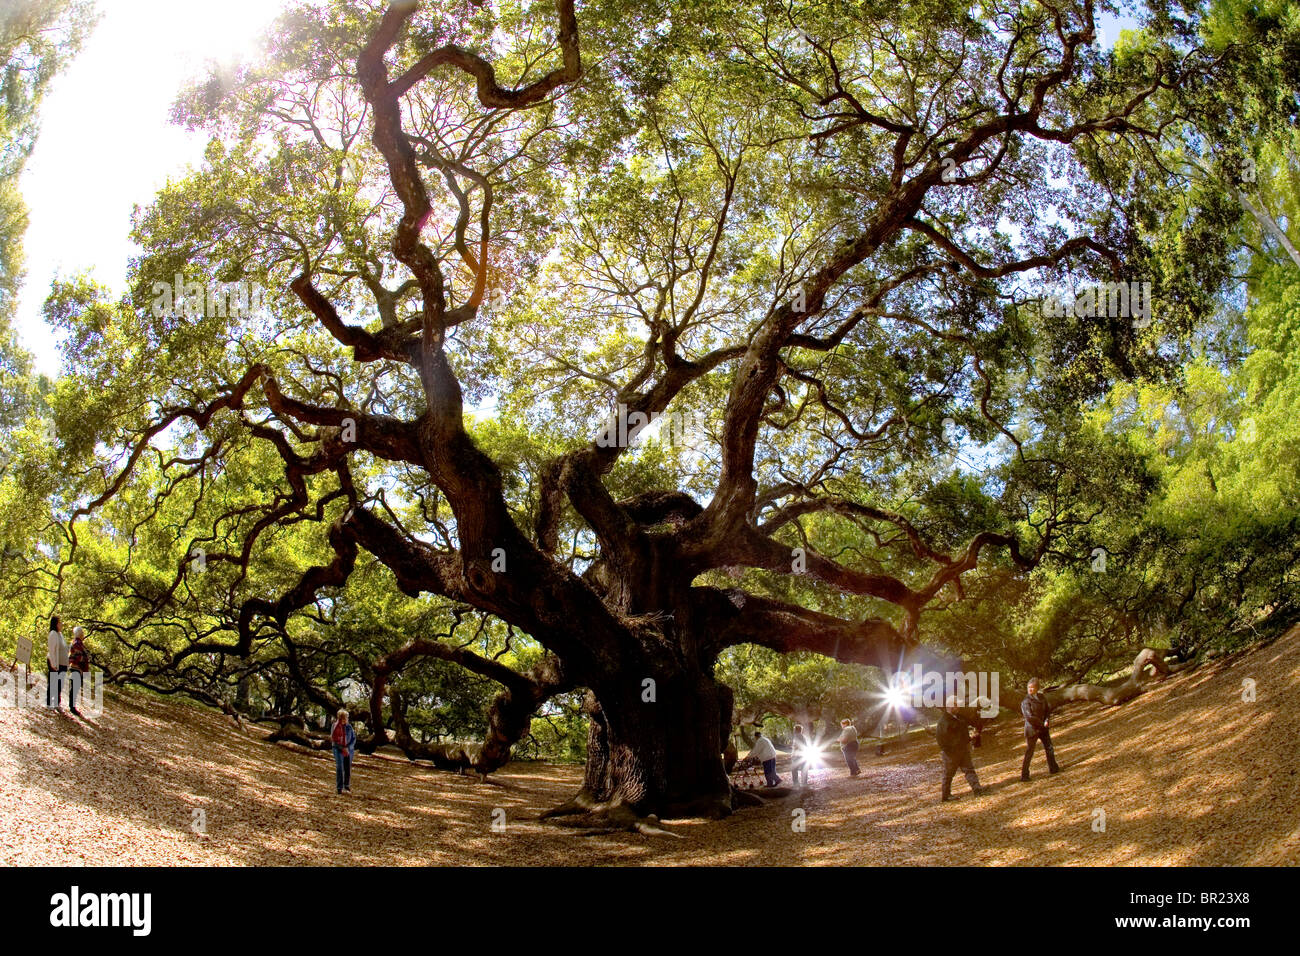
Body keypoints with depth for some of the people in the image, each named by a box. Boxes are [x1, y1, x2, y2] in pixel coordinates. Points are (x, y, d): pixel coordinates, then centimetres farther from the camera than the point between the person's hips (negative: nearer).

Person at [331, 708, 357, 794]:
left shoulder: (349, 726, 5)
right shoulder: (335, 725, -4)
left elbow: (354, 738, 6)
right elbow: (333, 738, -6)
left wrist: (348, 747, -8)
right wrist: (342, 748, -13)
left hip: (349, 750, 3)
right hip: (338, 749, -3)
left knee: (348, 769, 5)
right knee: (339, 768, -10)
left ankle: (347, 786, 19)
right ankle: (340, 788, -9)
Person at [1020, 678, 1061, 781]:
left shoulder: (1042, 698, 3)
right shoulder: (1026, 702, -17)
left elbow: (1048, 709, 9)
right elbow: (1029, 717, -22)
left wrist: (1047, 720, -9)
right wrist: (1041, 723, -14)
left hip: (1043, 728, 6)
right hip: (1032, 729, -6)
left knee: (1049, 748, 18)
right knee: (1029, 753, -5)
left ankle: (1053, 768, 38)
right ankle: (1024, 775, 1)